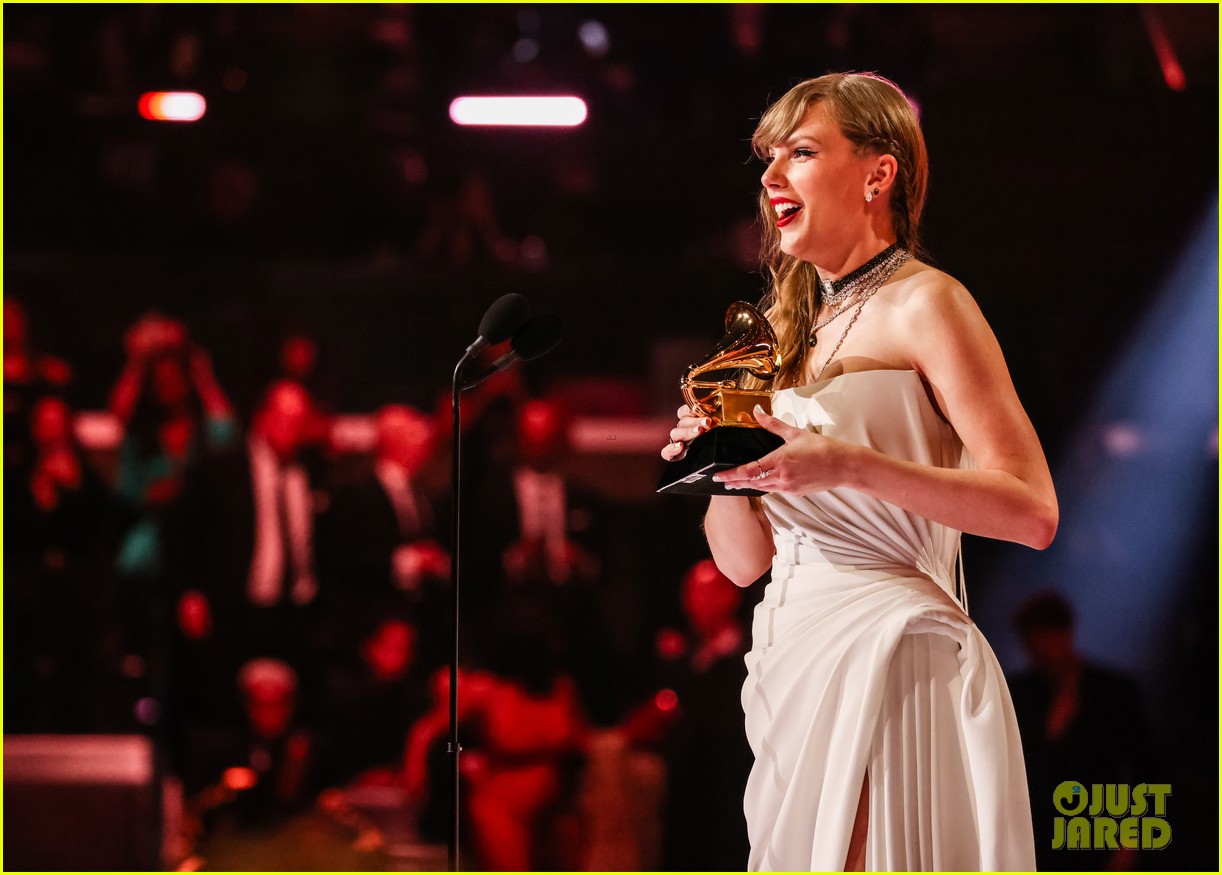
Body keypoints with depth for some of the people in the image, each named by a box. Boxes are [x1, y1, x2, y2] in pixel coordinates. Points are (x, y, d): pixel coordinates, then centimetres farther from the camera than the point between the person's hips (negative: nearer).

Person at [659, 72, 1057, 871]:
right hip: (795, 662, 7)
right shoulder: (790, 331, 18)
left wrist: (851, 466, -22)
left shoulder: (922, 304, -3)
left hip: (889, 652, -7)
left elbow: (1032, 512, -13)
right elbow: (743, 559, 17)